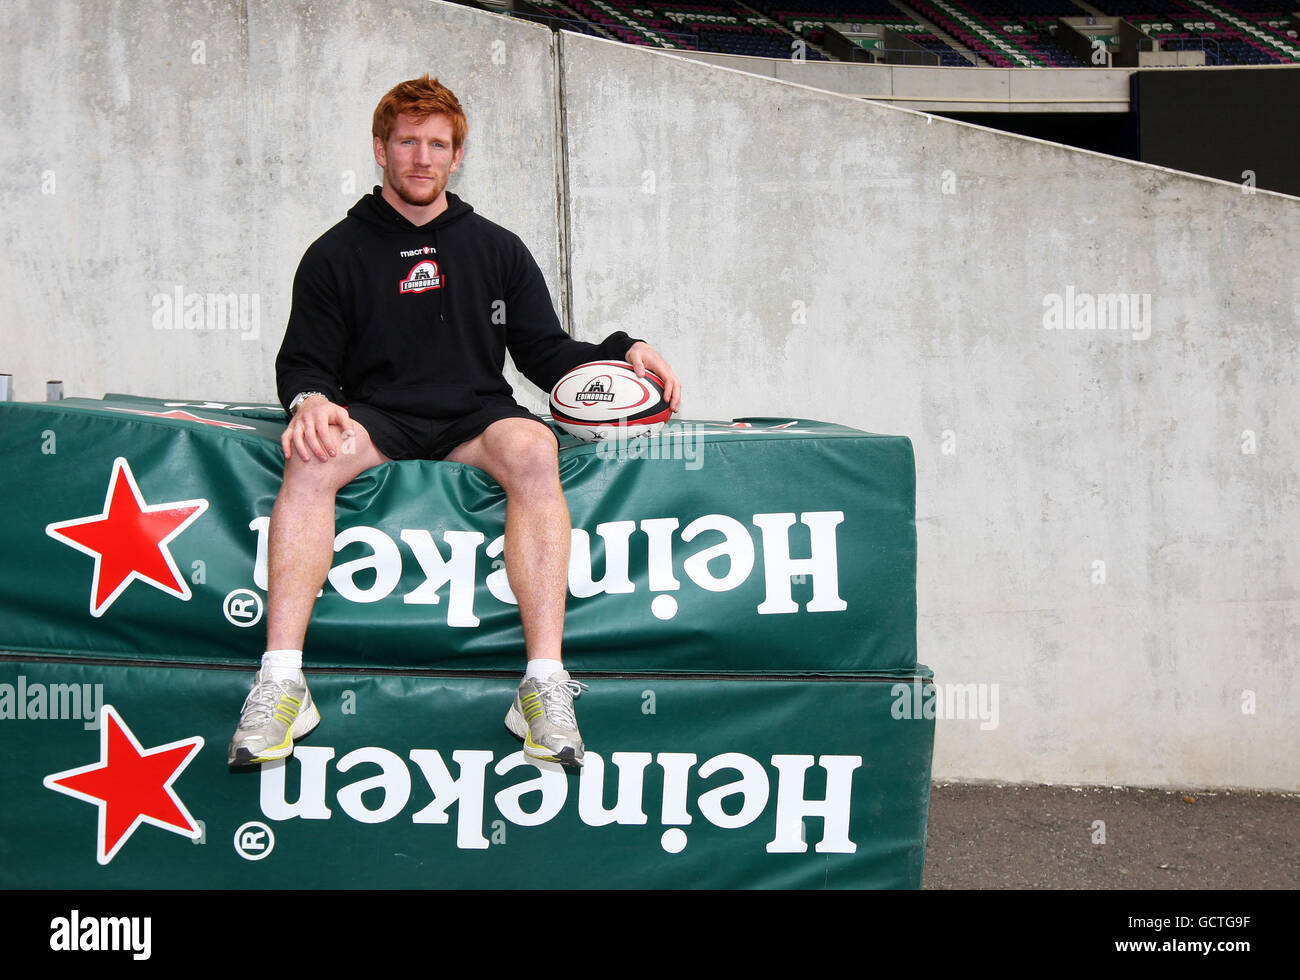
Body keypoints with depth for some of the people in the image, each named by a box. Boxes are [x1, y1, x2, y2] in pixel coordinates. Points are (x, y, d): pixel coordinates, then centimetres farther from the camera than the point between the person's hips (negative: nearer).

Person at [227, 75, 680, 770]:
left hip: (475, 417, 1)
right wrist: (309, 400, -15)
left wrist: (622, 354, -3)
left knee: (532, 448, -35)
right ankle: (281, 682, -38)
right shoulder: (337, 255, 14)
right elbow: (305, 361, 10)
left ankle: (545, 686, -39)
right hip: (377, 417, 0)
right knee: (311, 456, -35)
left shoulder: (498, 250, 19)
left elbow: (546, 353, 16)